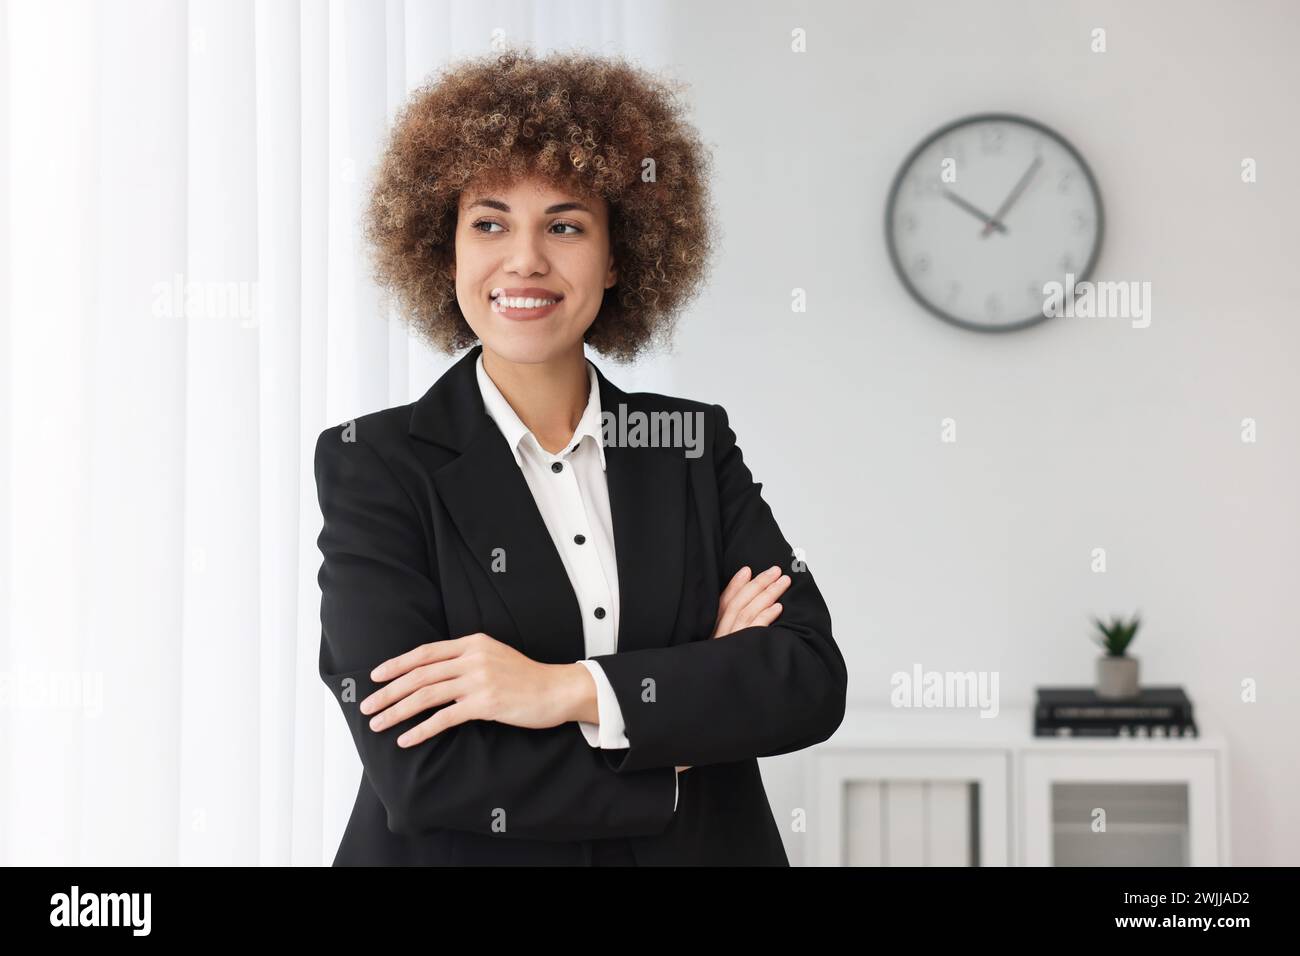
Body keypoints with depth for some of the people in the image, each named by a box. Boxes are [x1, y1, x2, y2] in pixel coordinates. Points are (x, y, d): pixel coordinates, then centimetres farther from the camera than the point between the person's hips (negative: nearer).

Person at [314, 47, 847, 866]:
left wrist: (566, 689, -23)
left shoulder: (697, 445, -1)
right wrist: (704, 685, -17)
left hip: (698, 848, 3)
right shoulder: (376, 464, -10)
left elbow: (814, 676, -12)